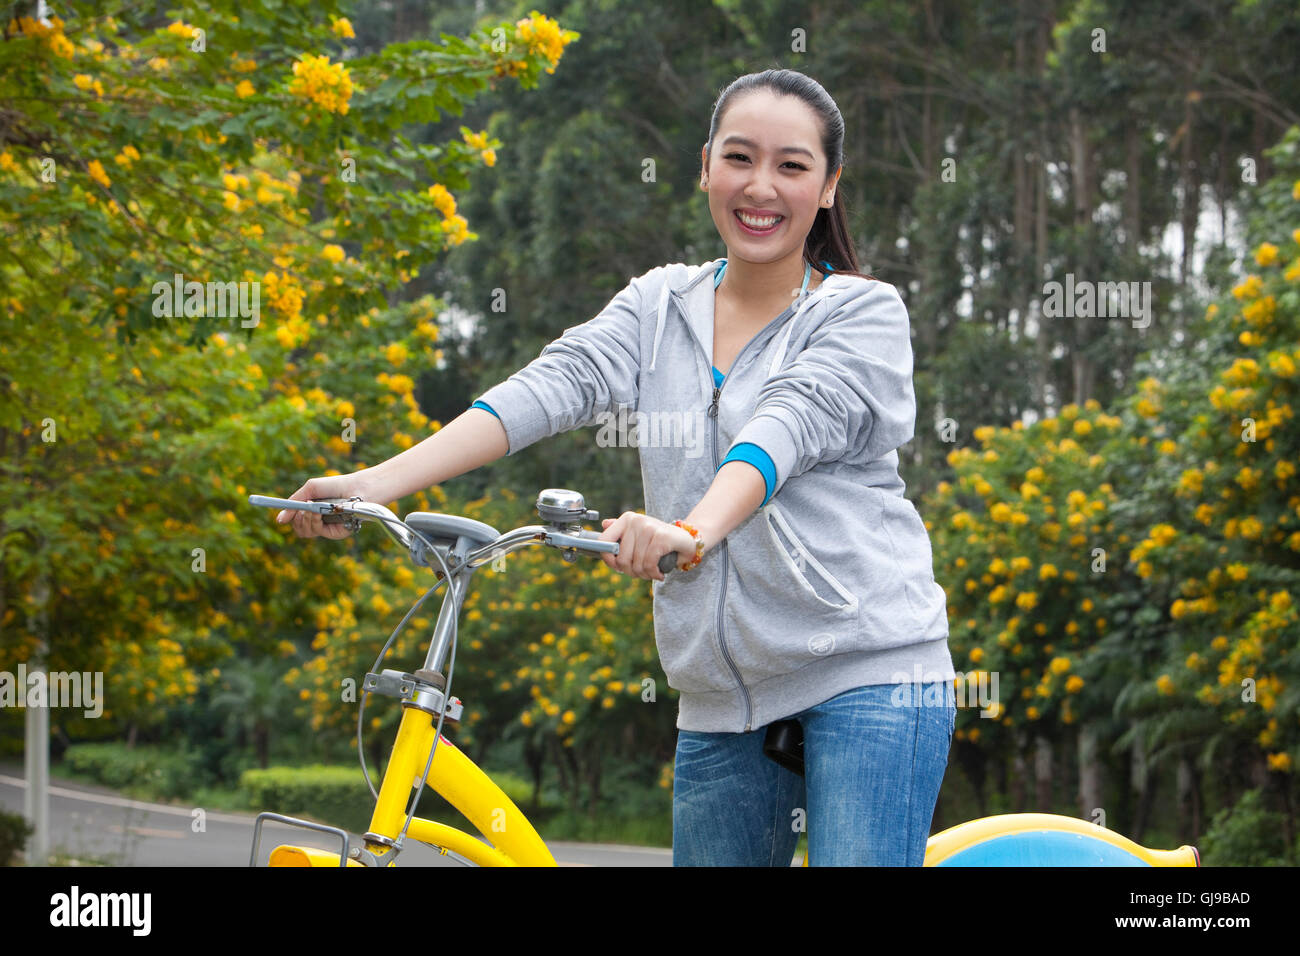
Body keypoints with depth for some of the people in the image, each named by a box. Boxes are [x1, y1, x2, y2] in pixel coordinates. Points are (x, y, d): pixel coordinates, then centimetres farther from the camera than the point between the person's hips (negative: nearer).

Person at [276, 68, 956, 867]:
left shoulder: (865, 313, -2)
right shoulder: (660, 307, 11)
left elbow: (791, 426, -21)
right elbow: (556, 384, -3)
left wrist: (693, 532, -40)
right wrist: (375, 484, -19)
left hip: (871, 675, -4)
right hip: (723, 699, 5)